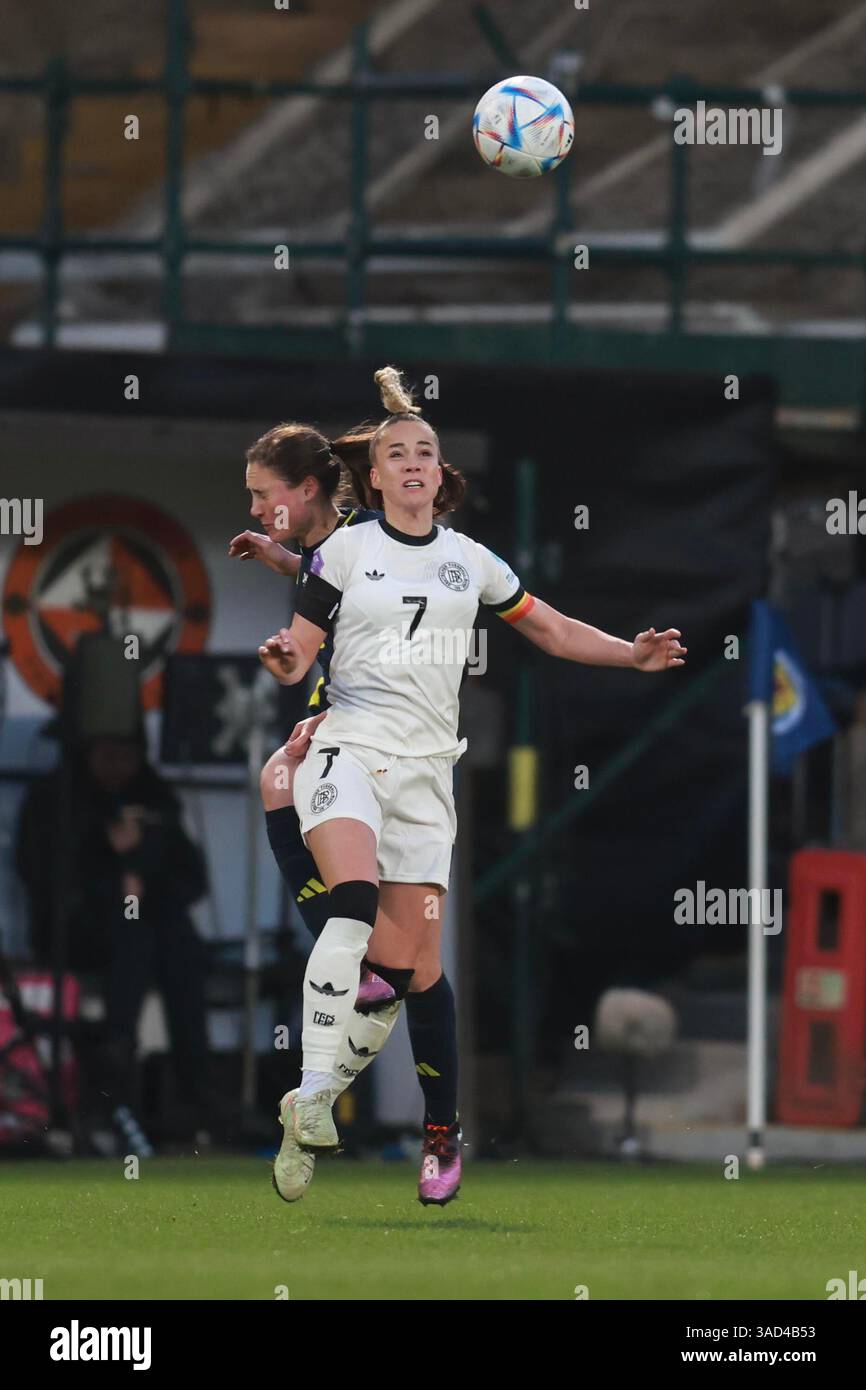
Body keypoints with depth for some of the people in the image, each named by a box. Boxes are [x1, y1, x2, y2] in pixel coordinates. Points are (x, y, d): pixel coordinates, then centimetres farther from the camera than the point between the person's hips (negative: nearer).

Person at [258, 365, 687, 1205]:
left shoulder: (470, 561, 13)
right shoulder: (347, 550, 5)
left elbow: (553, 631, 23)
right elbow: (298, 655, 4)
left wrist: (633, 655, 9)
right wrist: (283, 662, -20)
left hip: (425, 772, 3)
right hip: (346, 749, -3)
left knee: (402, 965, -3)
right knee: (352, 907, -29)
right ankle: (312, 1096, -33)